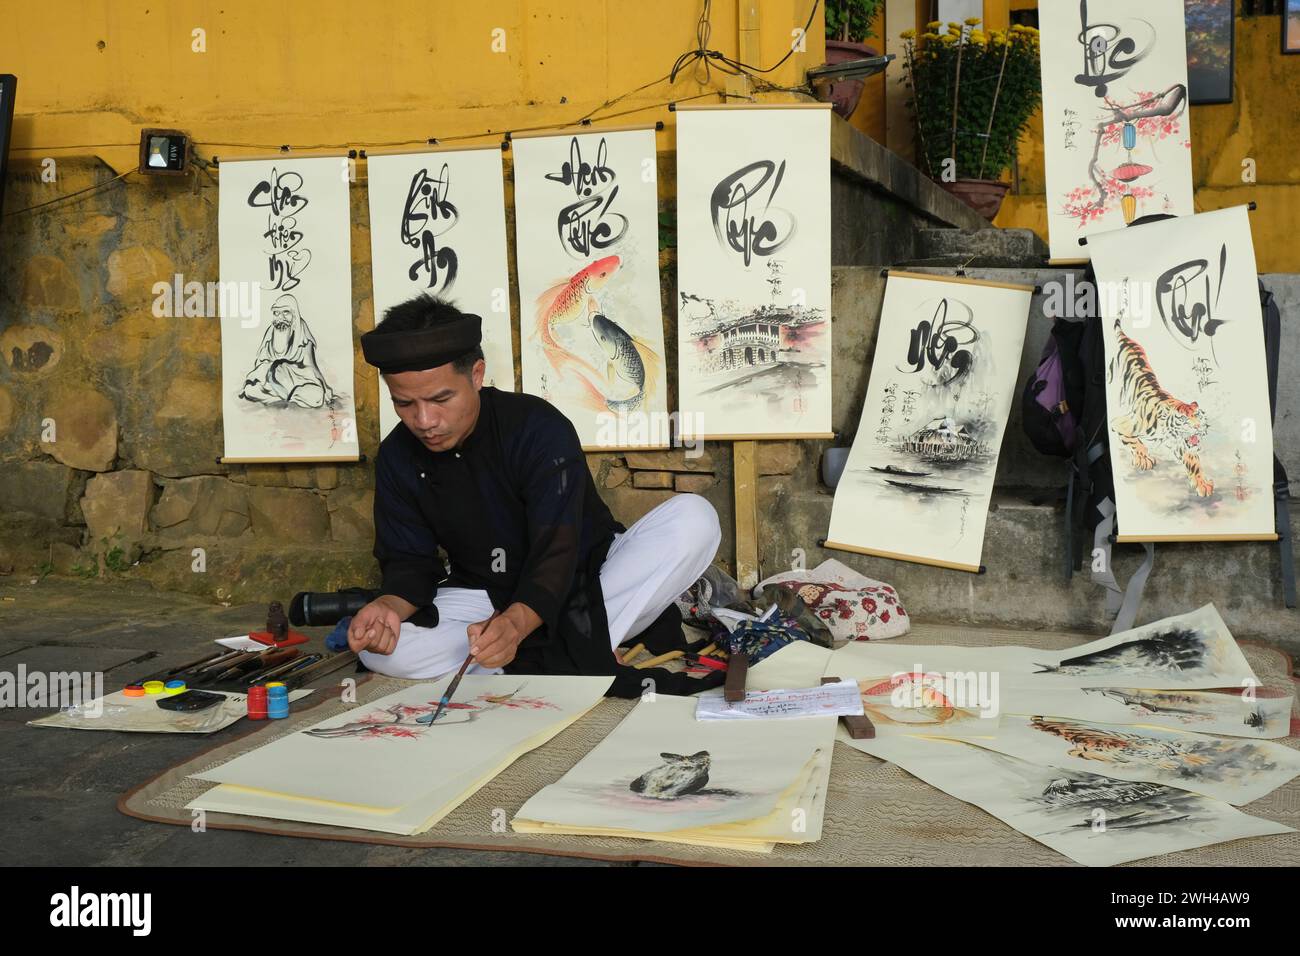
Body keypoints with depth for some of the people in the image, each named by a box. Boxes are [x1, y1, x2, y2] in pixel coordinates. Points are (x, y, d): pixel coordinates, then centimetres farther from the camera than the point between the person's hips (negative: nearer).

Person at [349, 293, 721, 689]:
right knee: (377, 647, -27)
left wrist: (515, 624, -48)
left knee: (693, 517, -28)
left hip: (588, 579, -2)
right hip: (484, 598, 3)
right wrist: (390, 606, -29)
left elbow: (556, 551, -29)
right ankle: (582, 661, -27)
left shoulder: (540, 429, -21)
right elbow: (409, 563, -4)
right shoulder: (397, 458, -7)